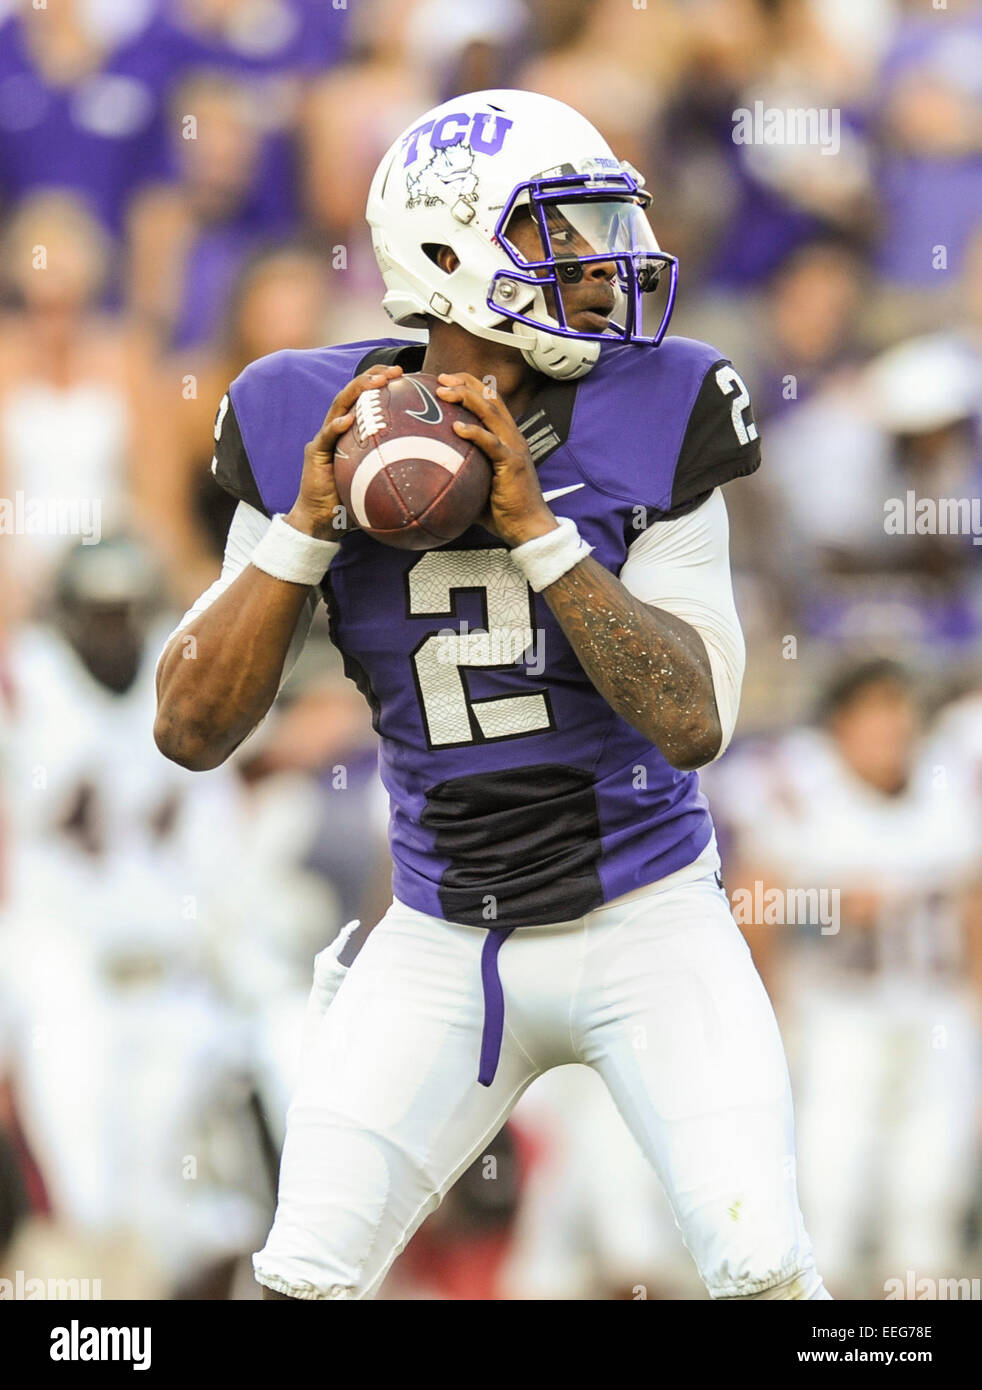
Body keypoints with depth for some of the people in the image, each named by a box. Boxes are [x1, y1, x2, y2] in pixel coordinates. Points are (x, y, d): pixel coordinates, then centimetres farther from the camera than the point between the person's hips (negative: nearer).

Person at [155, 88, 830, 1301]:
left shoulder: (648, 423, -10)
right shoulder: (317, 434, -5)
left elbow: (694, 723, -18)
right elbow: (191, 730, -7)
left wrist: (536, 528, -26)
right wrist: (308, 526, -18)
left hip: (645, 927, -1)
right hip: (442, 950, 2)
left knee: (762, 1270, -15)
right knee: (306, 1278, -5)